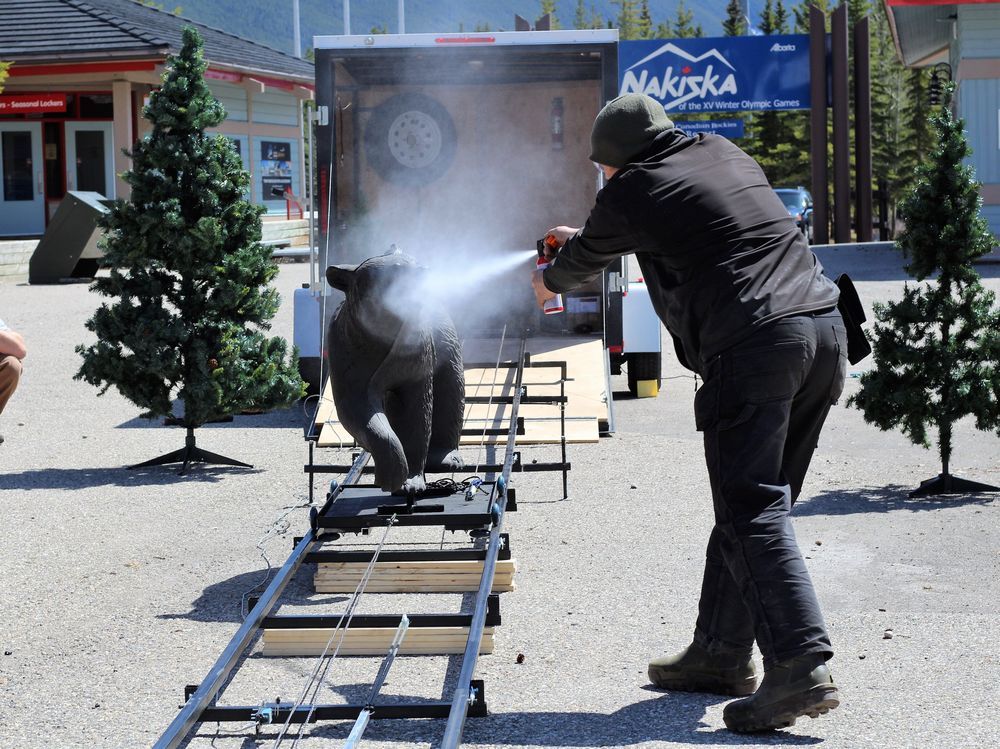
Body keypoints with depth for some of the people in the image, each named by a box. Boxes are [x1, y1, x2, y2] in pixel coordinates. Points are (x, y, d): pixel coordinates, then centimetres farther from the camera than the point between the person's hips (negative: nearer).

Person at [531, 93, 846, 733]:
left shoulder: (631, 191, 2)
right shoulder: (723, 153, 22)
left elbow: (587, 260, 21)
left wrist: (550, 282, 45)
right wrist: (582, 238, 51)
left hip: (753, 346, -8)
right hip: (826, 328, 8)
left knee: (754, 512, -10)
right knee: (746, 505, 15)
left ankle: (803, 667, -21)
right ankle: (722, 653, 21)